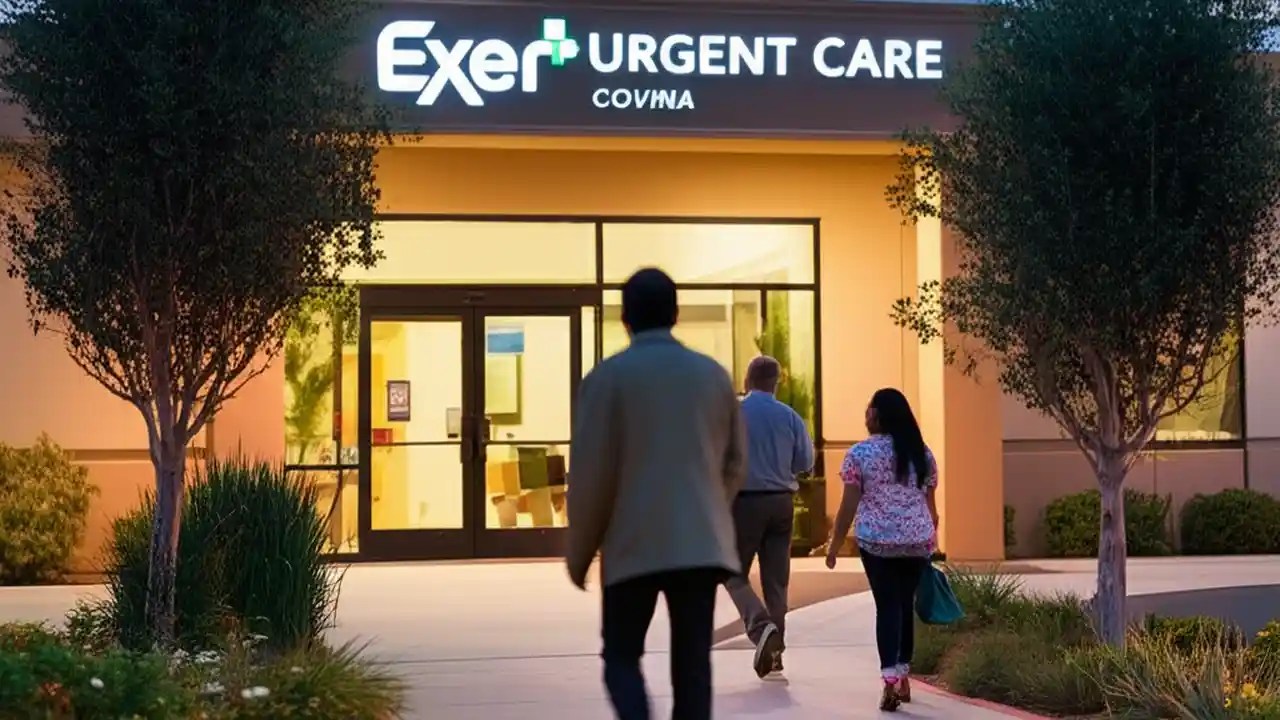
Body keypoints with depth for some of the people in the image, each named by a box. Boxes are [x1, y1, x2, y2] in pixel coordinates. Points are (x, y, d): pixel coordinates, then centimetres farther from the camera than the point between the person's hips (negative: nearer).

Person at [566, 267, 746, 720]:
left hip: (634, 545, -3)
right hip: (701, 543, 3)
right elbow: (735, 464, 13)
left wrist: (579, 552, 5)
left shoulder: (608, 377, -4)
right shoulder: (714, 374, 8)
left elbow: (590, 472, -5)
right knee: (693, 663, 6)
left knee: (621, 656, 8)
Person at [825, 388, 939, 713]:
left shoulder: (860, 453, -3)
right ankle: (903, 678, 22)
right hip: (918, 541, 3)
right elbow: (931, 505, 11)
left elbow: (849, 506, -4)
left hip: (877, 541, -3)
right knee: (906, 604, 14)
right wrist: (931, 540, 22)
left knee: (887, 606, 0)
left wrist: (834, 545, 4)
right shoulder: (922, 454, 8)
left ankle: (891, 681, -11)